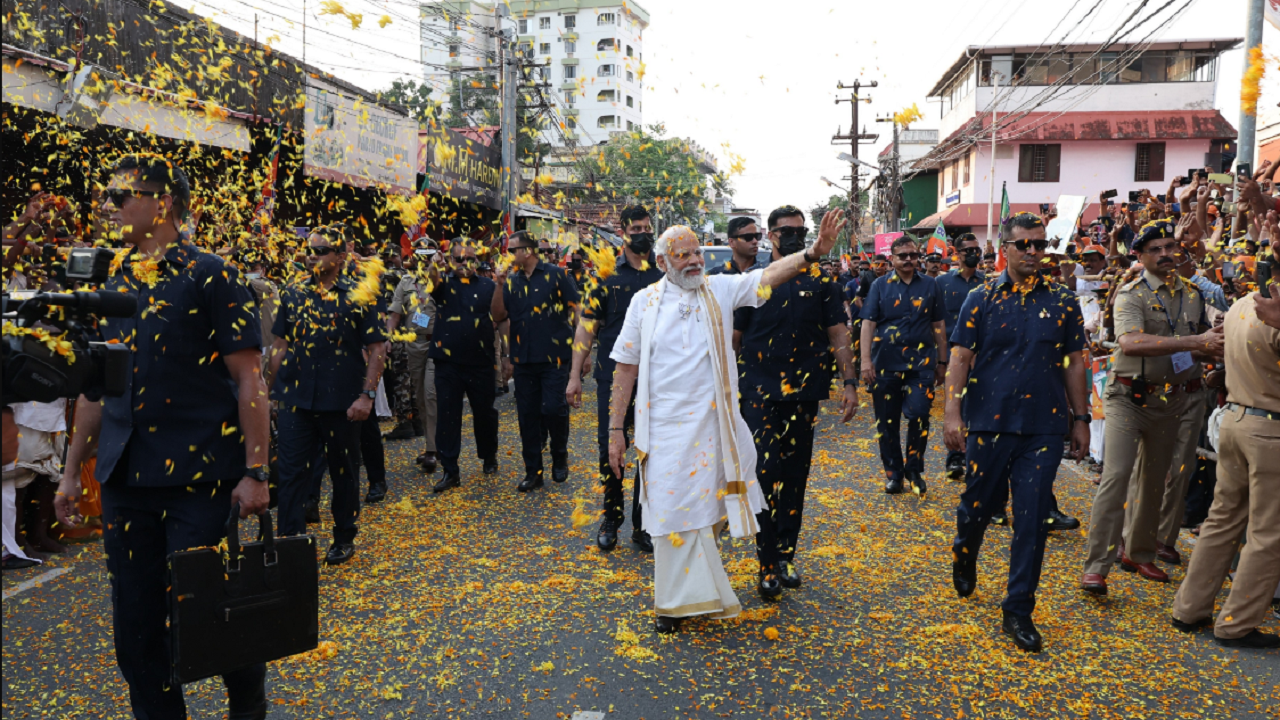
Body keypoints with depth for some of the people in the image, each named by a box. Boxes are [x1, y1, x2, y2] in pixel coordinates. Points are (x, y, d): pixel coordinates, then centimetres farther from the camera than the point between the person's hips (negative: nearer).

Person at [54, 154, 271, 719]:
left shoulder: (210, 276, -6)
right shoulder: (112, 286, 13)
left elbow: (248, 379, -10)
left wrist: (255, 471, -15)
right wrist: (72, 470, 17)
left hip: (198, 474, -6)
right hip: (124, 476, 6)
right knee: (135, 619, 10)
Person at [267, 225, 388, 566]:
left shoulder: (360, 296, -4)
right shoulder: (293, 294, 6)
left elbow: (377, 349, -7)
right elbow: (281, 345, 12)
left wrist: (367, 395, -15)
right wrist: (269, 391, 10)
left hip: (341, 401, -3)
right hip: (295, 398, 3)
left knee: (344, 472, 11)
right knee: (292, 472, 3)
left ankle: (344, 539, 27)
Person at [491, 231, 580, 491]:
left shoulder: (555, 274, -2)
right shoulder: (512, 281, 10)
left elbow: (575, 309, 0)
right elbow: (499, 316, 4)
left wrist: (570, 340, -5)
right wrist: (499, 285, -6)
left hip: (554, 357, -4)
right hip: (524, 359, 4)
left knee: (553, 408, -10)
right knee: (527, 416, 7)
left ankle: (560, 455, 18)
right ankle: (533, 471, 18)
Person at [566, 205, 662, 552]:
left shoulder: (666, 276, 4)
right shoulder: (608, 273, 1)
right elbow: (587, 325, 0)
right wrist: (575, 376, -5)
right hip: (613, 376, -1)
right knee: (610, 448, 4)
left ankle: (643, 525, 21)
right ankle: (611, 519, 23)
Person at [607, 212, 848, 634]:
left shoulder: (721, 290, 3)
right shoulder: (645, 302, 2)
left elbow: (768, 275, -12)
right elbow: (626, 368, 4)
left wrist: (812, 254, -30)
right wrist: (615, 428, 2)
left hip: (710, 424, 1)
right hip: (663, 427, -1)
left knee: (704, 507, 10)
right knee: (673, 509, 3)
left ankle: (686, 593, 31)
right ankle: (679, 598, 20)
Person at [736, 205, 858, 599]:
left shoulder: (821, 282, 7)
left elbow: (838, 336, 5)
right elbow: (733, 336, 5)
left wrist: (850, 382, -4)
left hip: (804, 391, 2)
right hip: (760, 390, -2)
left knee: (795, 476, 9)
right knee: (765, 471, -8)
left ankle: (786, 555, 22)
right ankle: (768, 565, 0)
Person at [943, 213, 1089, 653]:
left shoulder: (1063, 302, 6)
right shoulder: (982, 299, 1)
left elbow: (1074, 364, 10)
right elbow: (960, 357, -4)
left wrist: (1080, 419, 8)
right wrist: (953, 413, -12)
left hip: (1044, 427, 1)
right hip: (989, 422, -1)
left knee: (1032, 520, 1)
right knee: (979, 503, 11)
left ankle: (1018, 611, 11)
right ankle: (964, 554, 45)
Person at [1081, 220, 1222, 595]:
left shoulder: (1192, 294, 9)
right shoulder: (1130, 295, -11)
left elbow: (1204, 346, 21)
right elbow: (1131, 342, -29)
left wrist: (1218, 349, -3)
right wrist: (1195, 342, -31)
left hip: (1171, 399, 6)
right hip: (1129, 398, -6)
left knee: (1156, 479, 15)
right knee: (1116, 476, -13)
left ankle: (1138, 553, 31)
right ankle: (1096, 566, -9)